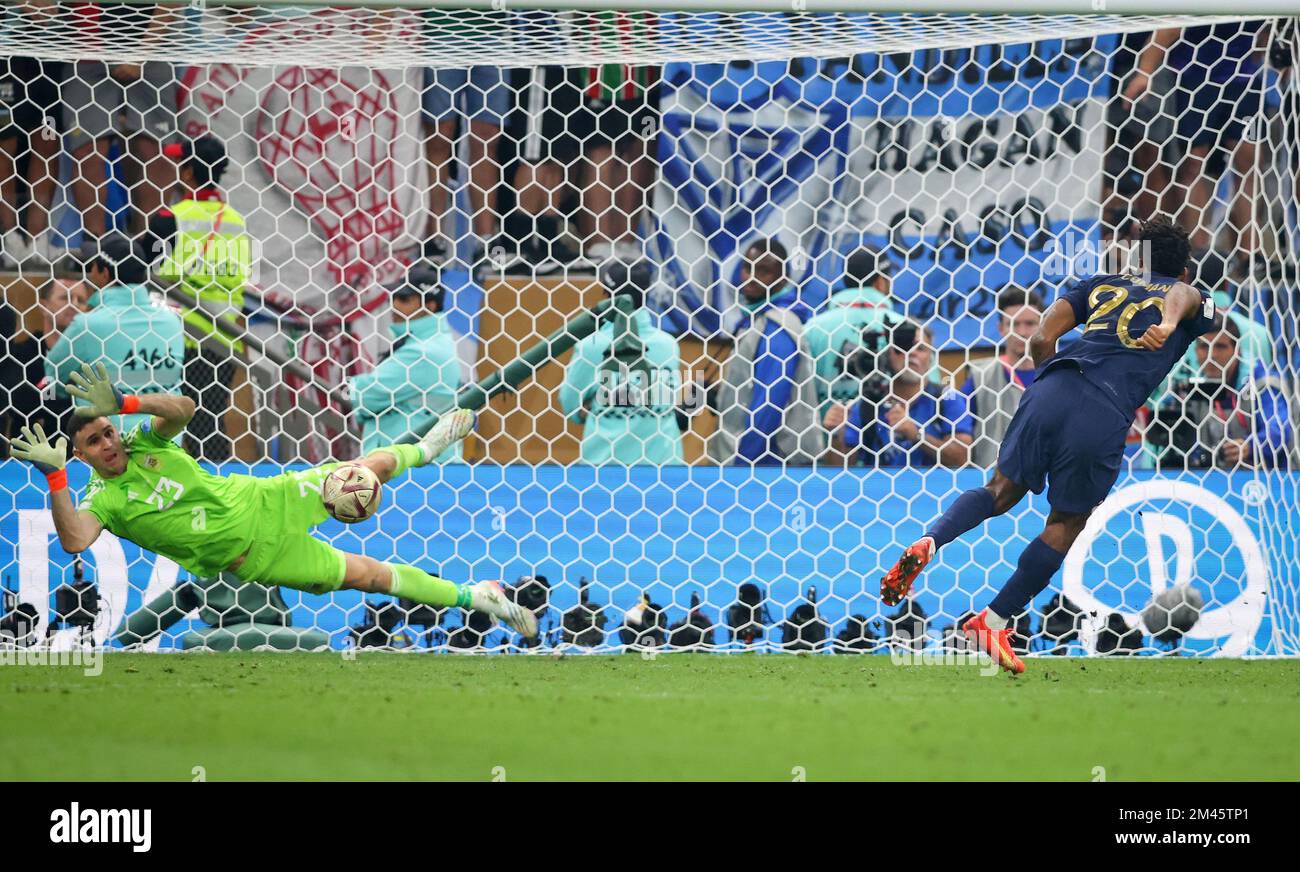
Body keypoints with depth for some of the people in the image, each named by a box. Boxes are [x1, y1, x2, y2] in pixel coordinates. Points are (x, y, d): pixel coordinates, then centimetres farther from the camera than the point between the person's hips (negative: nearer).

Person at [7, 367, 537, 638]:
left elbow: (183, 407, -21)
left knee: (372, 468, 17)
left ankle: (424, 450, 52)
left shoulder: (142, 441, -4)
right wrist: (53, 478, -45)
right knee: (372, 575, -5)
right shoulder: (102, 500, -17)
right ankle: (471, 596, 11)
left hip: (263, 501, 4)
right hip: (252, 555, -4)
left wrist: (122, 403, -33)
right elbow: (75, 541, -37)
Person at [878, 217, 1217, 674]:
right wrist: (1169, 323, -27)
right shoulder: (1195, 300, 22)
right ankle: (993, 622, 14)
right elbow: (1182, 294, -5)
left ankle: (928, 542, -7)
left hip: (1051, 389, 2)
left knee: (1003, 491, 18)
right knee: (1066, 524, 15)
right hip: (1107, 415, -2)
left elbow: (1041, 339, 16)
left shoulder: (1102, 284, 29)